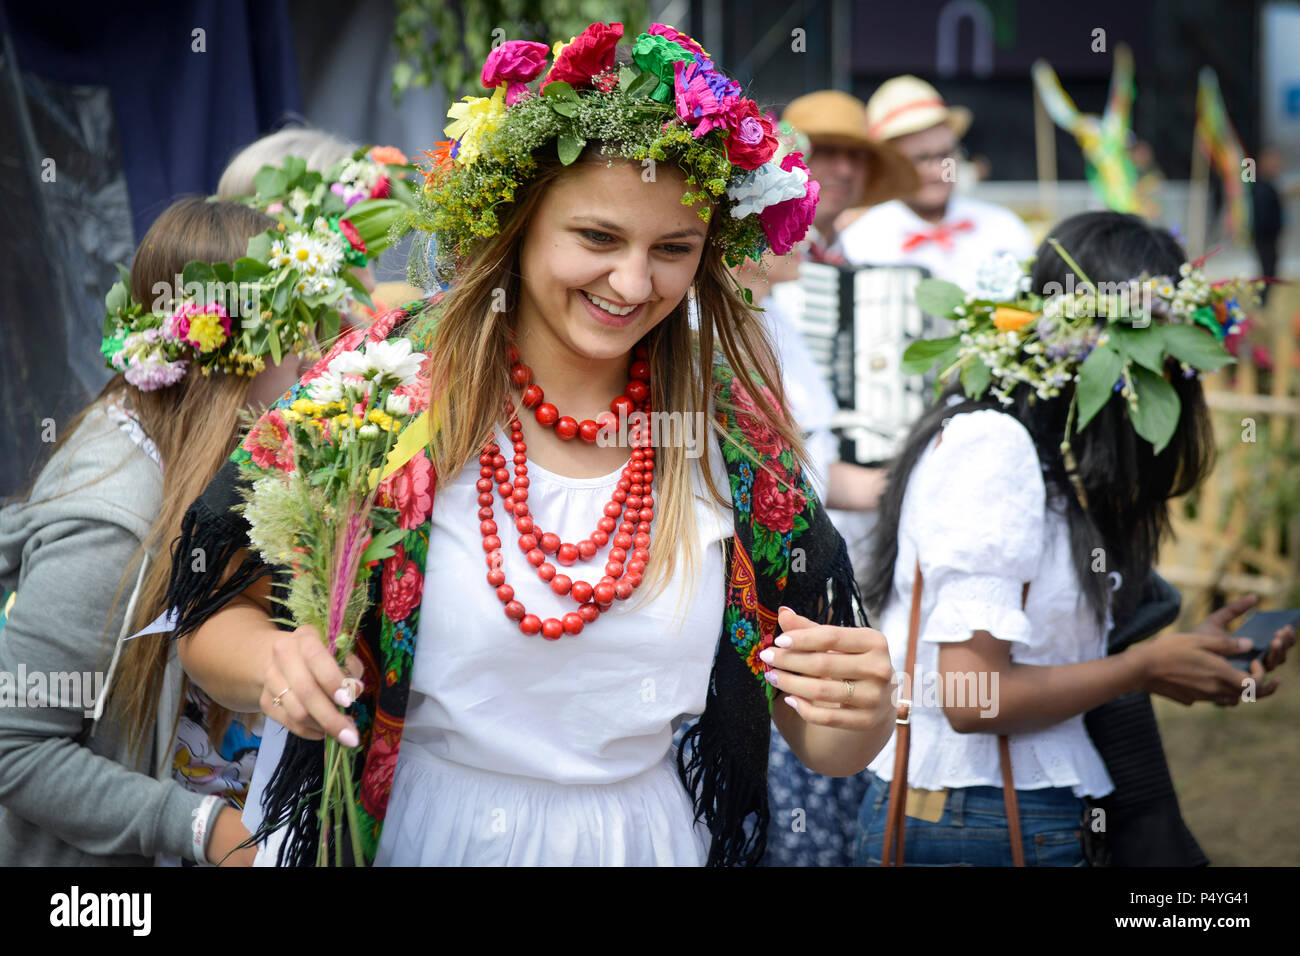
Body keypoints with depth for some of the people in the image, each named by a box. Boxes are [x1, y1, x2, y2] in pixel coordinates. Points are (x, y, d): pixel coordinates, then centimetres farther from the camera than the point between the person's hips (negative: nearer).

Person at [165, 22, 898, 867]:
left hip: (649, 832, 2)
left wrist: (860, 709, -28)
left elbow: (826, 746, -5)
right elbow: (217, 615, -9)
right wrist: (275, 664, -30)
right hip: (423, 833, -2)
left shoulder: (735, 434, -10)